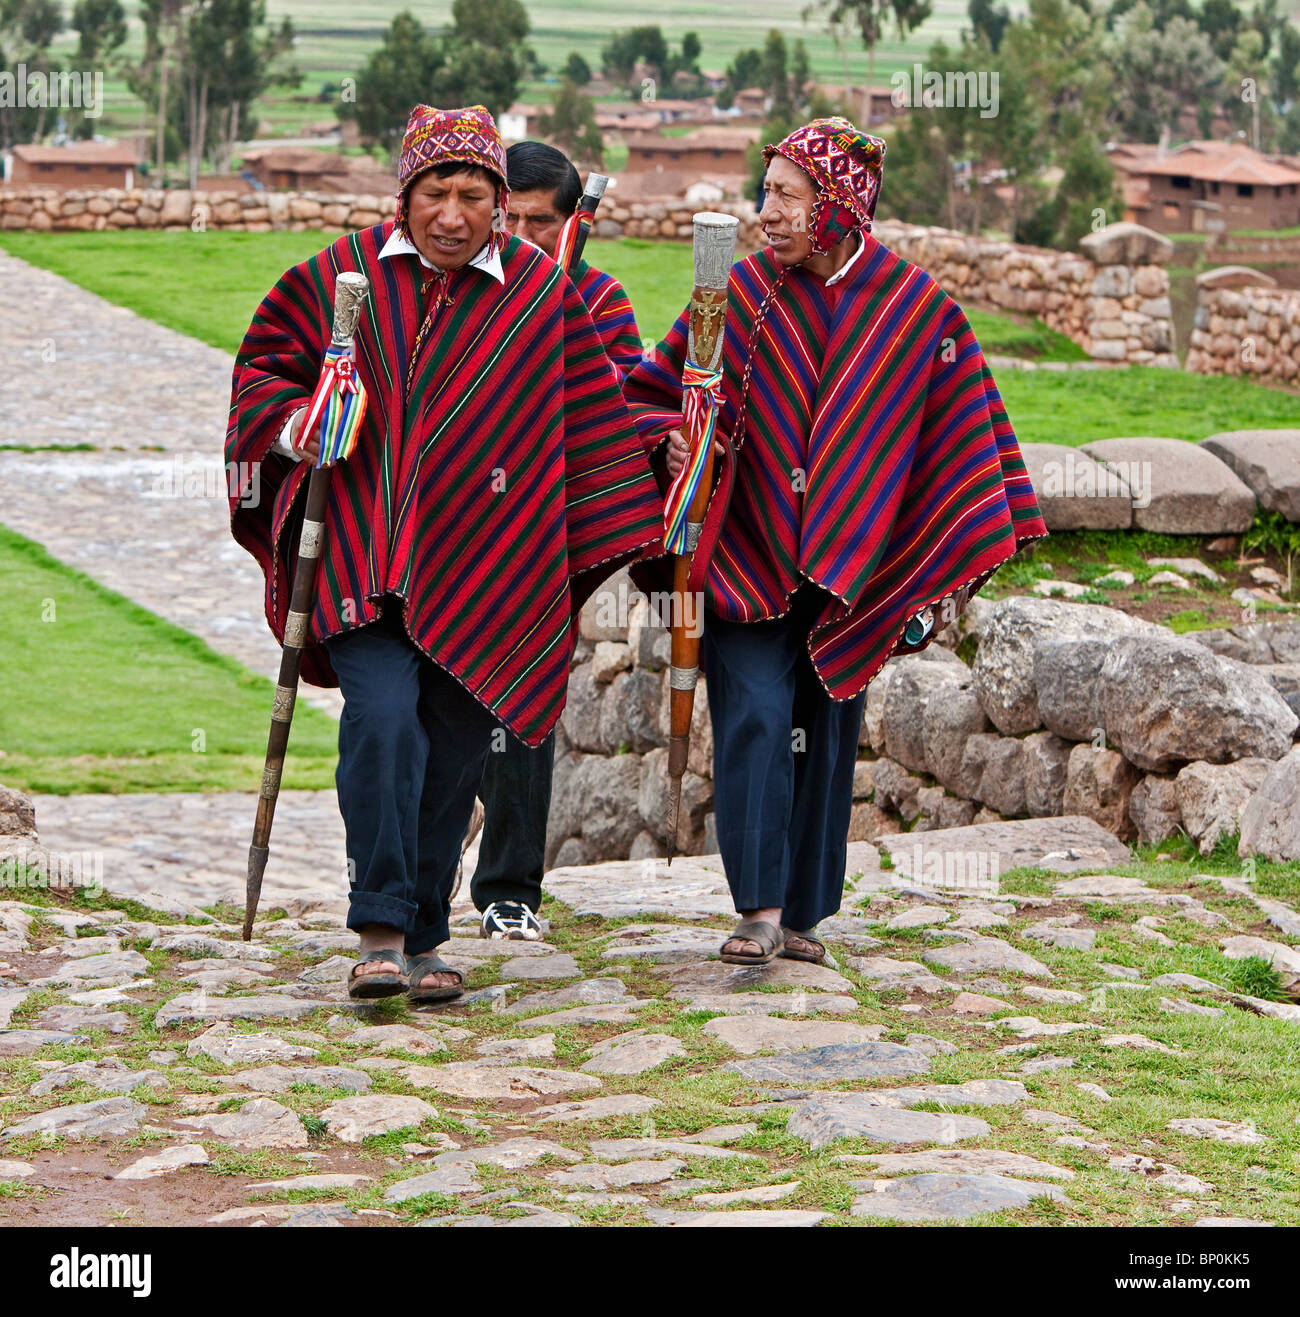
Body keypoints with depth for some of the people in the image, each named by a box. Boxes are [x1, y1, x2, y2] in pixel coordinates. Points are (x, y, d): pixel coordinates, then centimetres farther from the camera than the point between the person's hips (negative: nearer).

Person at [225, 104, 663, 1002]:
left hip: (479, 568, 1)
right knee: (384, 720, -19)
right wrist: (293, 419, -5)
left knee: (454, 749, 3)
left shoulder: (543, 296, 4)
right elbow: (263, 365, 14)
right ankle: (381, 935, -17)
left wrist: (635, 531, 7)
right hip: (363, 550, -1)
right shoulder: (342, 275, 4)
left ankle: (425, 939, 18)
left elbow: (594, 424, 11)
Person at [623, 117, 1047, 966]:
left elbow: (961, 439, 3)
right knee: (754, 715, -13)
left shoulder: (917, 309, -1)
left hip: (852, 568, 1)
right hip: (744, 555, -1)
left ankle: (803, 915, 16)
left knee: (828, 731, 6)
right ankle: (760, 911, -13)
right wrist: (672, 443, -13)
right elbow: (653, 393, 10)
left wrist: (953, 567, 1)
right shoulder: (741, 293, 0)